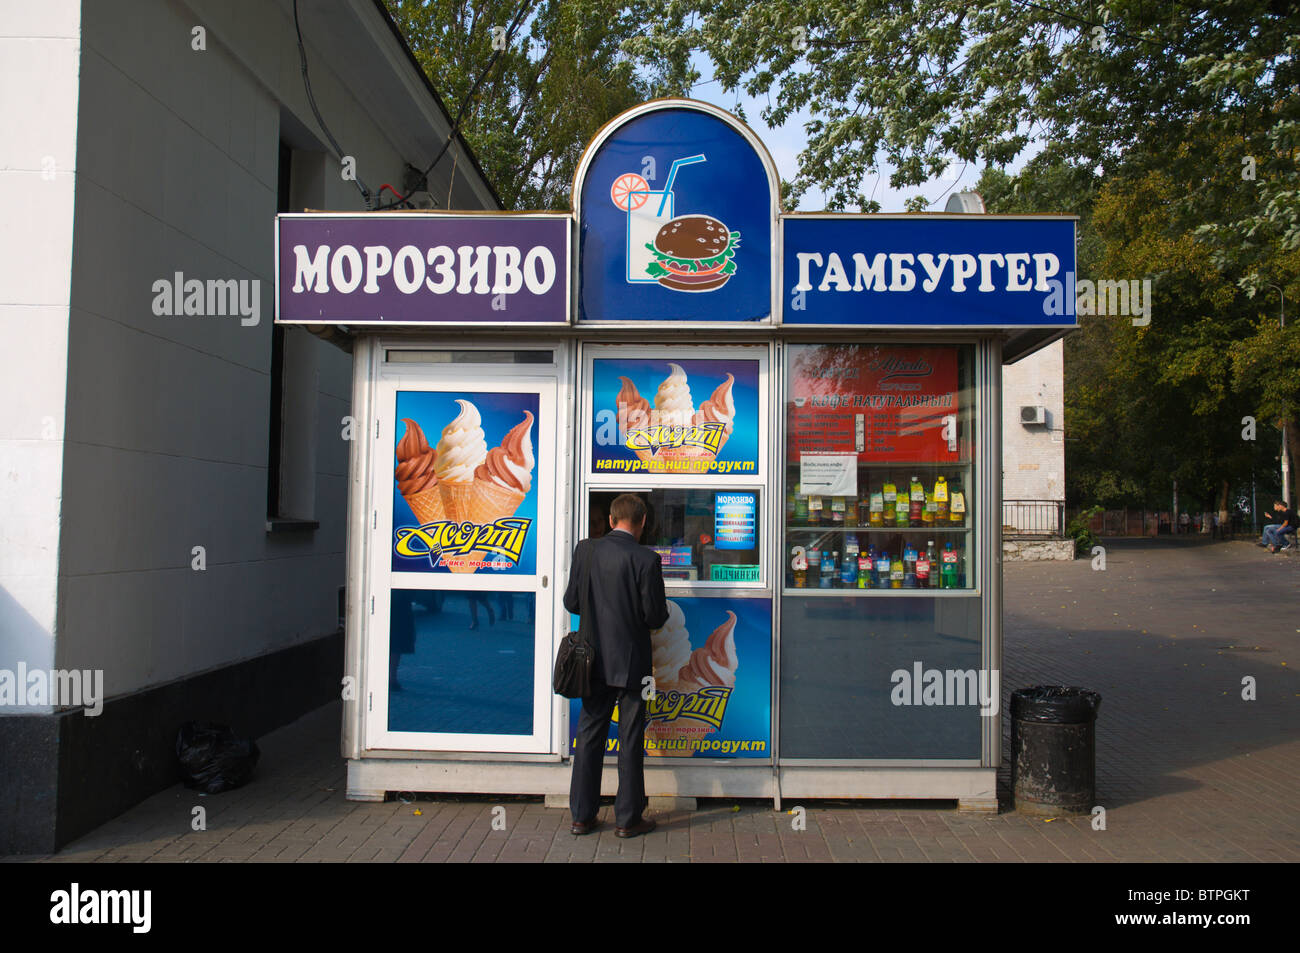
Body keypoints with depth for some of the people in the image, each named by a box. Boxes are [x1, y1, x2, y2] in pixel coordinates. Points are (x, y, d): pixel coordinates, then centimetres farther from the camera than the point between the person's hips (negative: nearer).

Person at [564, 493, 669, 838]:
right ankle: (628, 819, 15)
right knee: (630, 739, 7)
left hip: (594, 660, 4)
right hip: (631, 662, -4)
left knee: (589, 735, 13)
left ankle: (582, 815, 20)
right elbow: (656, 617, -14)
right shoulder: (646, 559, -16)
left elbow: (571, 602, 3)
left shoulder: (585, 550, -3)